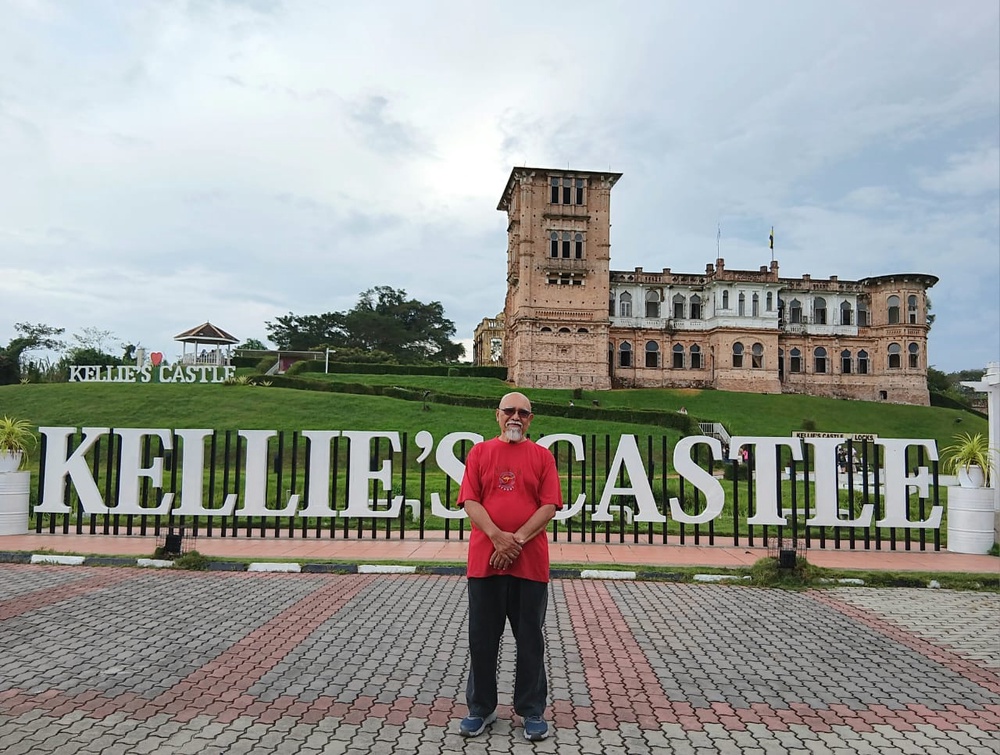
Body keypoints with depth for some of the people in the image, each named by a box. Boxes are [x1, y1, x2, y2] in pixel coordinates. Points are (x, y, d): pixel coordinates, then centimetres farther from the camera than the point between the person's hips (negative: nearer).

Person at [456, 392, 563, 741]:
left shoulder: (542, 456, 5)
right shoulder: (479, 452, 7)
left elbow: (549, 506, -2)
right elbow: (470, 501, -1)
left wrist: (518, 539, -13)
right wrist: (497, 536, -16)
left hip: (530, 561, 0)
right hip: (484, 560, 1)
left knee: (530, 638, 9)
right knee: (482, 637, 9)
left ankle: (532, 711, 24)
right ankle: (481, 708, 25)